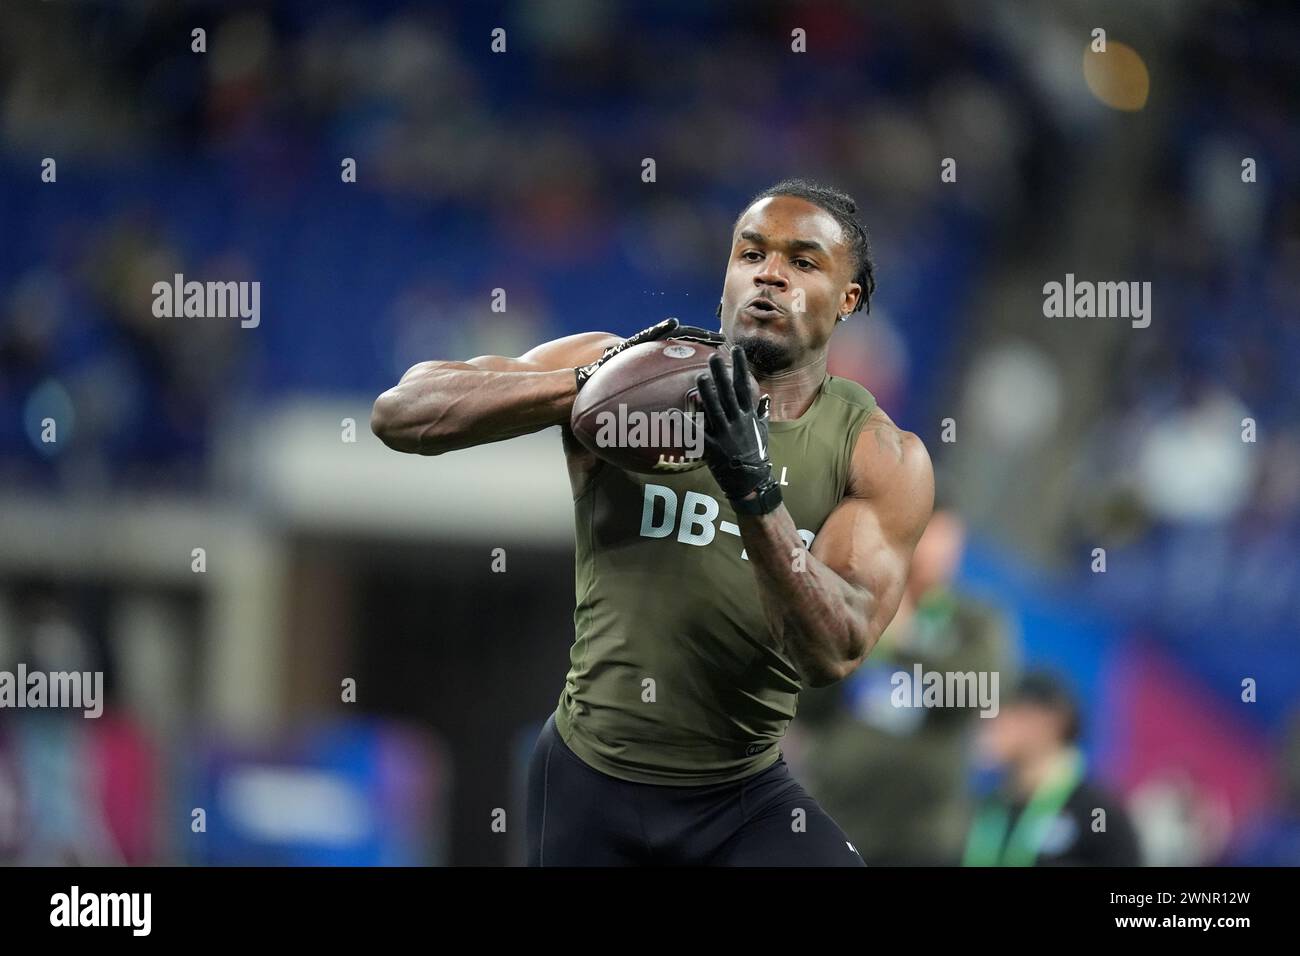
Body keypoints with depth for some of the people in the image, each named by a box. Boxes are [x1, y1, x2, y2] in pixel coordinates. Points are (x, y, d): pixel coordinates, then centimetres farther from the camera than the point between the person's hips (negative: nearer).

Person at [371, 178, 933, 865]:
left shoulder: (884, 460, -3)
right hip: (587, 783, 0)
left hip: (746, 801, 0)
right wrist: (588, 383, -25)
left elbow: (834, 652, -17)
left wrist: (756, 491, -30)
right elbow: (398, 413, -13)